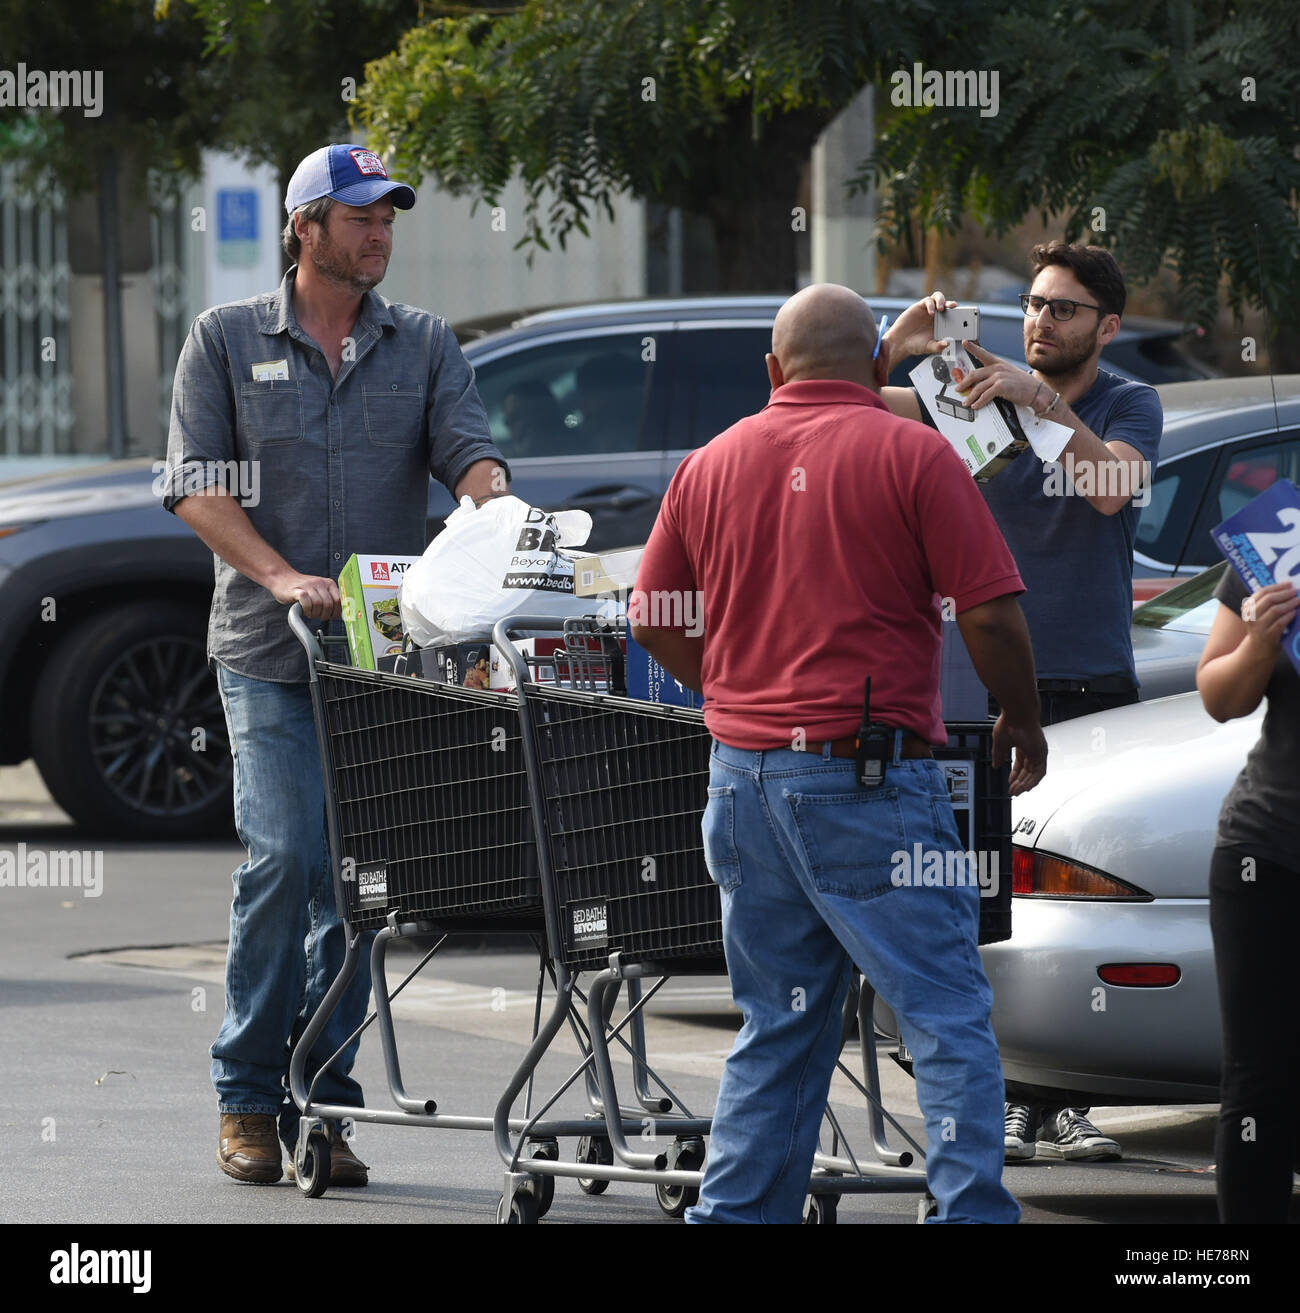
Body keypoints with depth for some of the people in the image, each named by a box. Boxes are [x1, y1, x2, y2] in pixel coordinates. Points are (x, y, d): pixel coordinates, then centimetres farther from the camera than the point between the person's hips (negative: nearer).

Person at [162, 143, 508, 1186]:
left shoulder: (424, 345, 11)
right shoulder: (227, 340, 6)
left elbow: (471, 454, -1)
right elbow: (197, 485, -1)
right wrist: (281, 576, -16)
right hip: (269, 657, -3)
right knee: (284, 857, -13)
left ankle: (323, 1100, 10)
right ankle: (248, 1098, -2)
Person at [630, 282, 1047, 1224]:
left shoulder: (712, 464, 10)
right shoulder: (912, 456, -6)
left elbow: (654, 623, 15)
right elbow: (991, 615, -9)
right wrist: (1023, 723, 7)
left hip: (744, 768, 6)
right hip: (869, 778, -6)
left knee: (779, 1024, 15)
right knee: (948, 1014, -2)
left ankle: (738, 1213, 14)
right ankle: (973, 1210, -10)